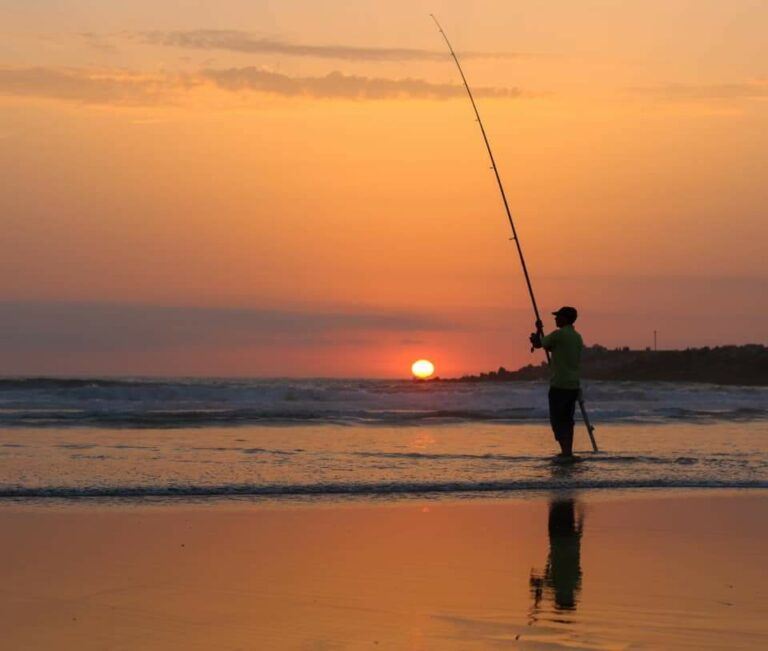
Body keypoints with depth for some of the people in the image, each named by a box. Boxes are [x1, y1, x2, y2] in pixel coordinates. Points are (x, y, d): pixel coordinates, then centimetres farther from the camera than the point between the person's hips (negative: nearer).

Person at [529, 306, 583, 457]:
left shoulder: (558, 335, -12)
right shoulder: (577, 337, 12)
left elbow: (538, 344, -1)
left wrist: (538, 331, 21)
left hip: (559, 385, -7)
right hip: (573, 385, 7)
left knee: (557, 420, -5)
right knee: (567, 419, 13)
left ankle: (565, 451, -13)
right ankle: (568, 451, 12)